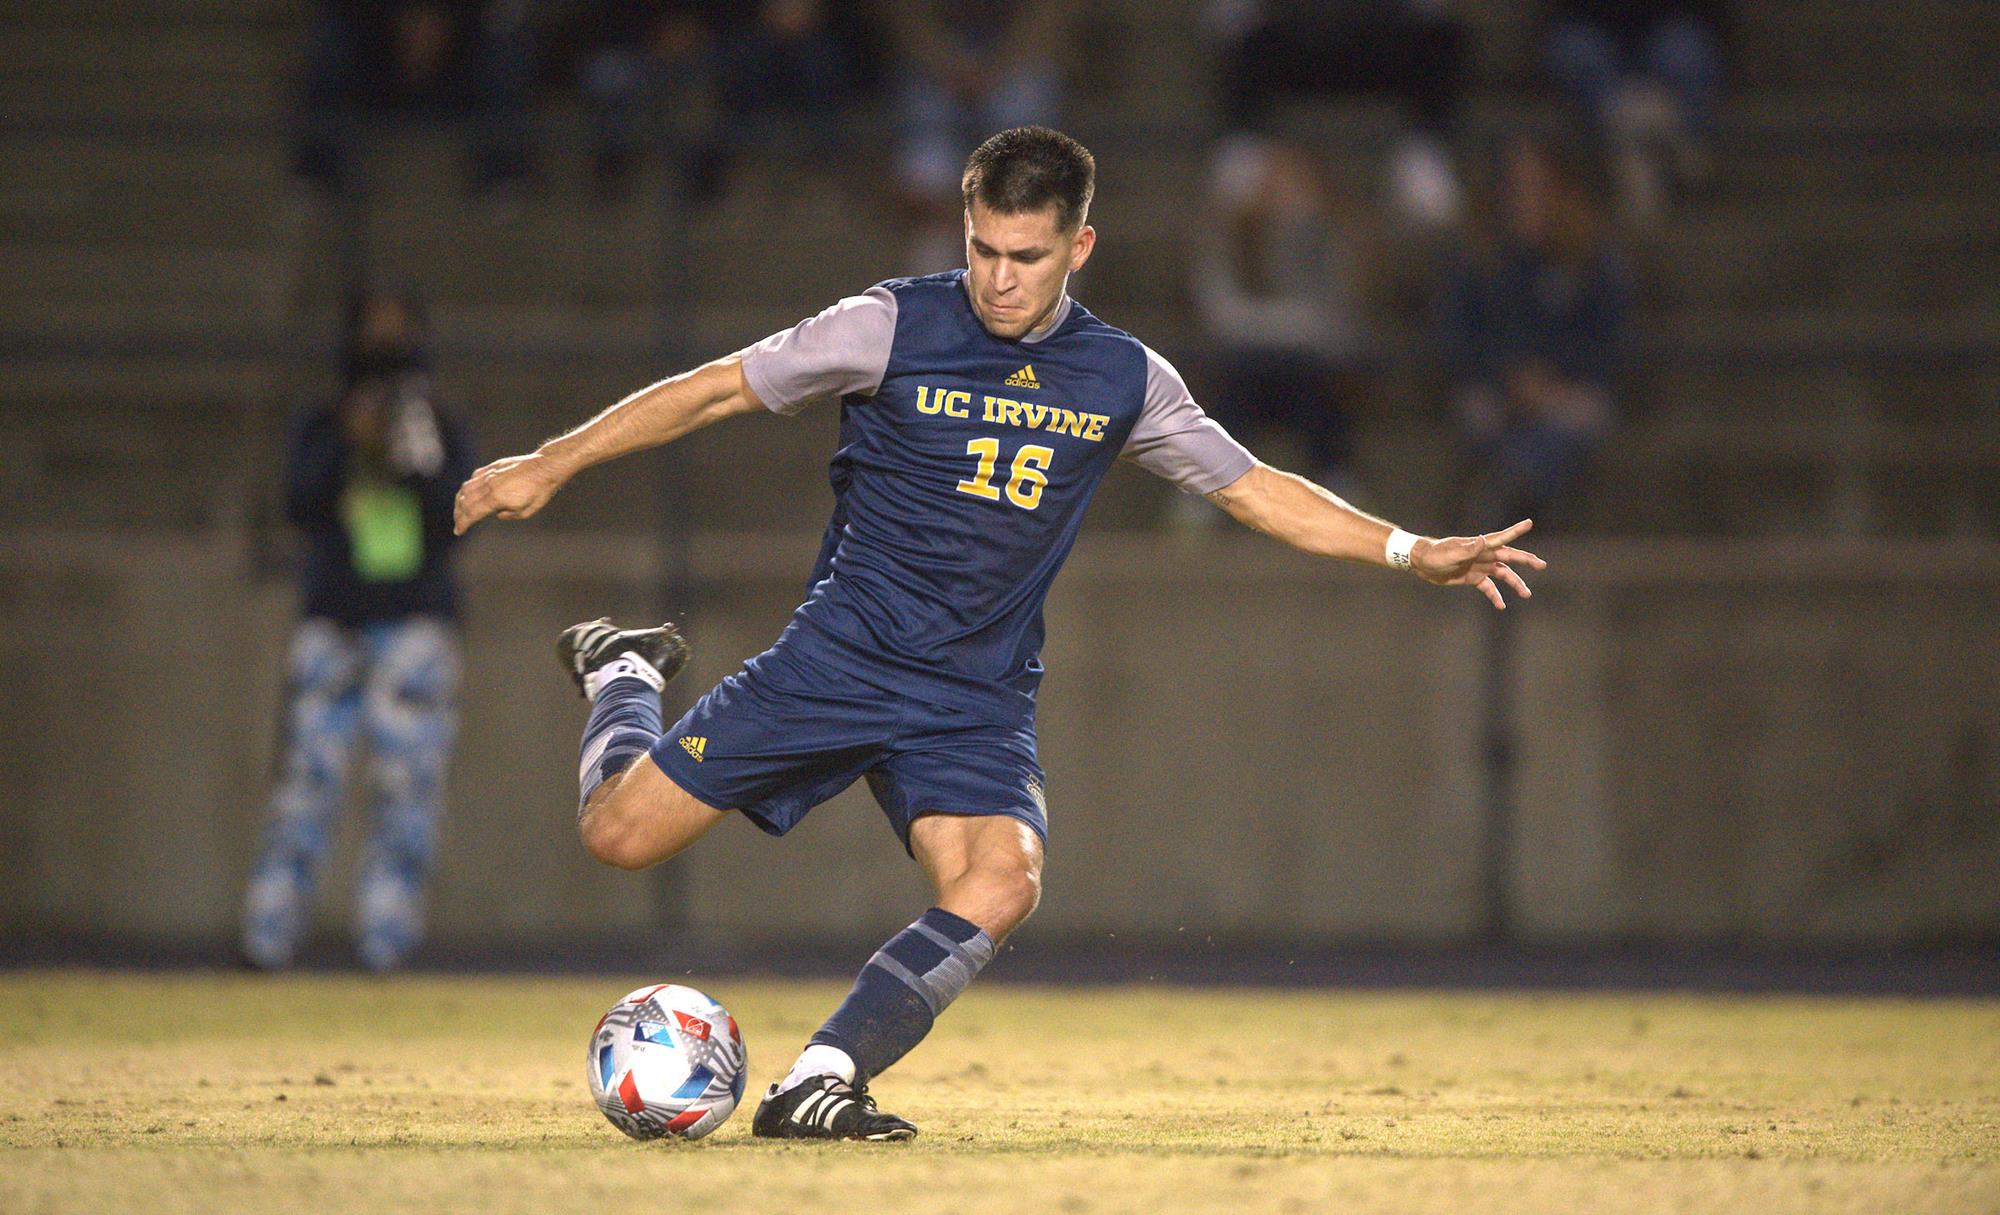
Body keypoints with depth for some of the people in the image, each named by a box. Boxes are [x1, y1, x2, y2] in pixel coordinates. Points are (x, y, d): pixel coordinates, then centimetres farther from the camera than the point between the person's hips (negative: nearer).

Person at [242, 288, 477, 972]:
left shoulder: (445, 434, 11)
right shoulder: (323, 432, 11)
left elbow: (455, 521, -1)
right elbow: (300, 506, -4)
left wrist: (424, 466, -18)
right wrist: (350, 446, -16)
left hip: (416, 623, 0)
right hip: (332, 626, 0)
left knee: (409, 780, -8)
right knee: (308, 774, -7)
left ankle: (387, 941, -6)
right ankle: (269, 935, -3)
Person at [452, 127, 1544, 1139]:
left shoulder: (1123, 379, 4)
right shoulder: (894, 326, -6)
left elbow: (1252, 487, 13)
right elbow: (717, 390, -2)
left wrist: (1412, 552, 6)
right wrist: (548, 466, -3)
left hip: (977, 701, 2)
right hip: (838, 658, -2)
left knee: (1000, 884, -26)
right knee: (621, 833, -7)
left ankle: (818, 1084, -23)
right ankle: (623, 677, 28)